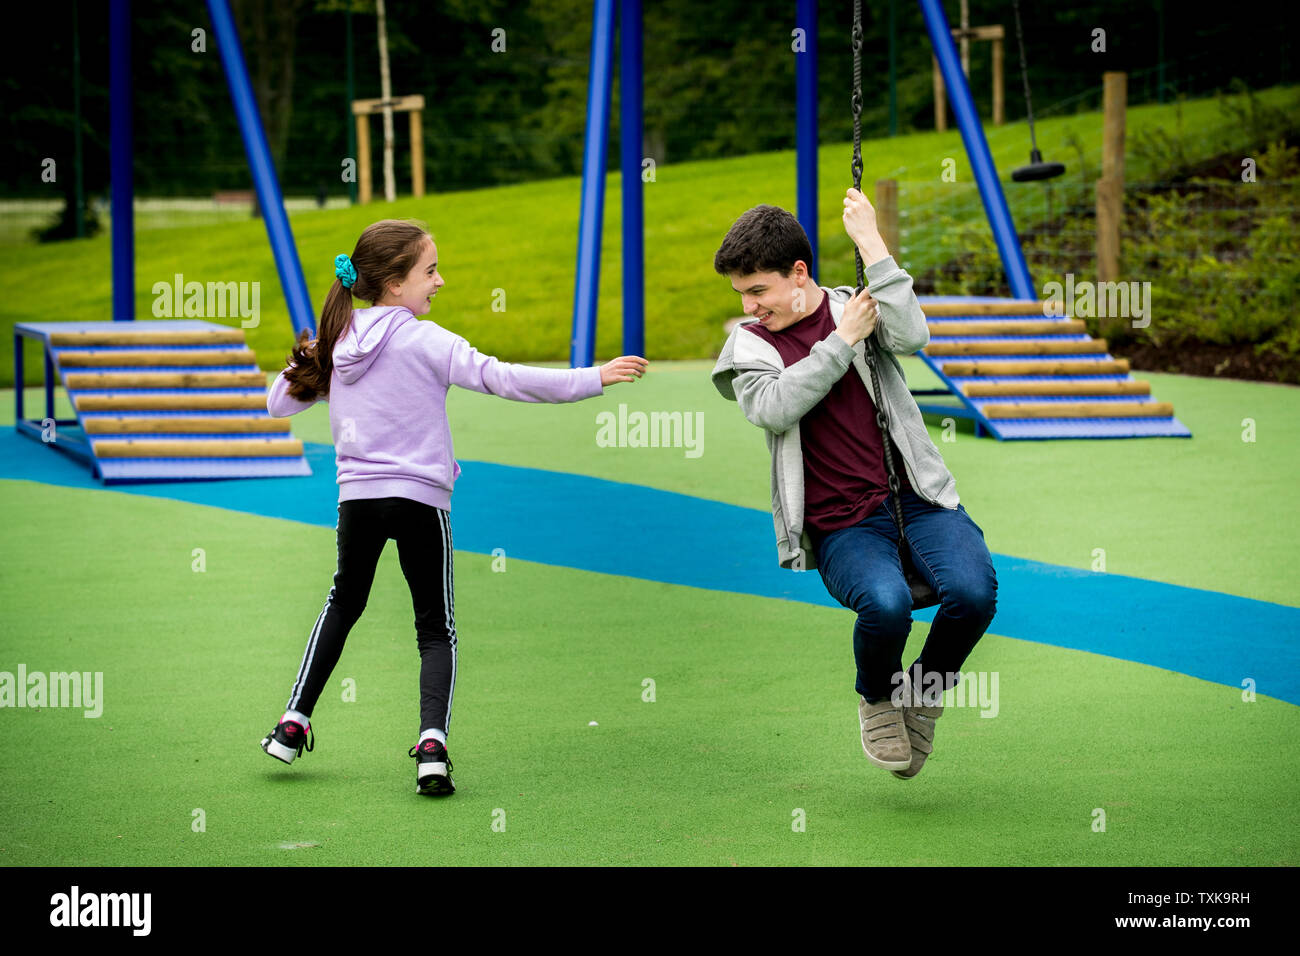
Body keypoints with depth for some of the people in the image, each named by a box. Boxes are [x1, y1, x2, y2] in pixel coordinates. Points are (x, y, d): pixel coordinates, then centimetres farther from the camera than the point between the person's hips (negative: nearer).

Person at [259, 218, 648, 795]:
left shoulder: (337, 343, 5)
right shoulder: (424, 341, -11)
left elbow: (278, 403, 14)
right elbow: (501, 378, -18)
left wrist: (305, 362, 30)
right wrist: (592, 379, -17)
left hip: (357, 497, 4)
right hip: (419, 499, -4)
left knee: (344, 603, 26)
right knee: (436, 628, 6)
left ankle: (294, 723, 21)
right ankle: (432, 744, -13)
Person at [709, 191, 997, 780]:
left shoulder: (852, 303, 13)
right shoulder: (748, 344, 11)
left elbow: (910, 336, -10)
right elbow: (773, 409, -10)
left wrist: (871, 244, -8)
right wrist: (843, 340, -7)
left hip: (917, 499, 1)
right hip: (841, 527, -1)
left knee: (972, 590, -28)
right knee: (886, 603, -34)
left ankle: (925, 692, 5)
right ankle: (876, 699, 2)